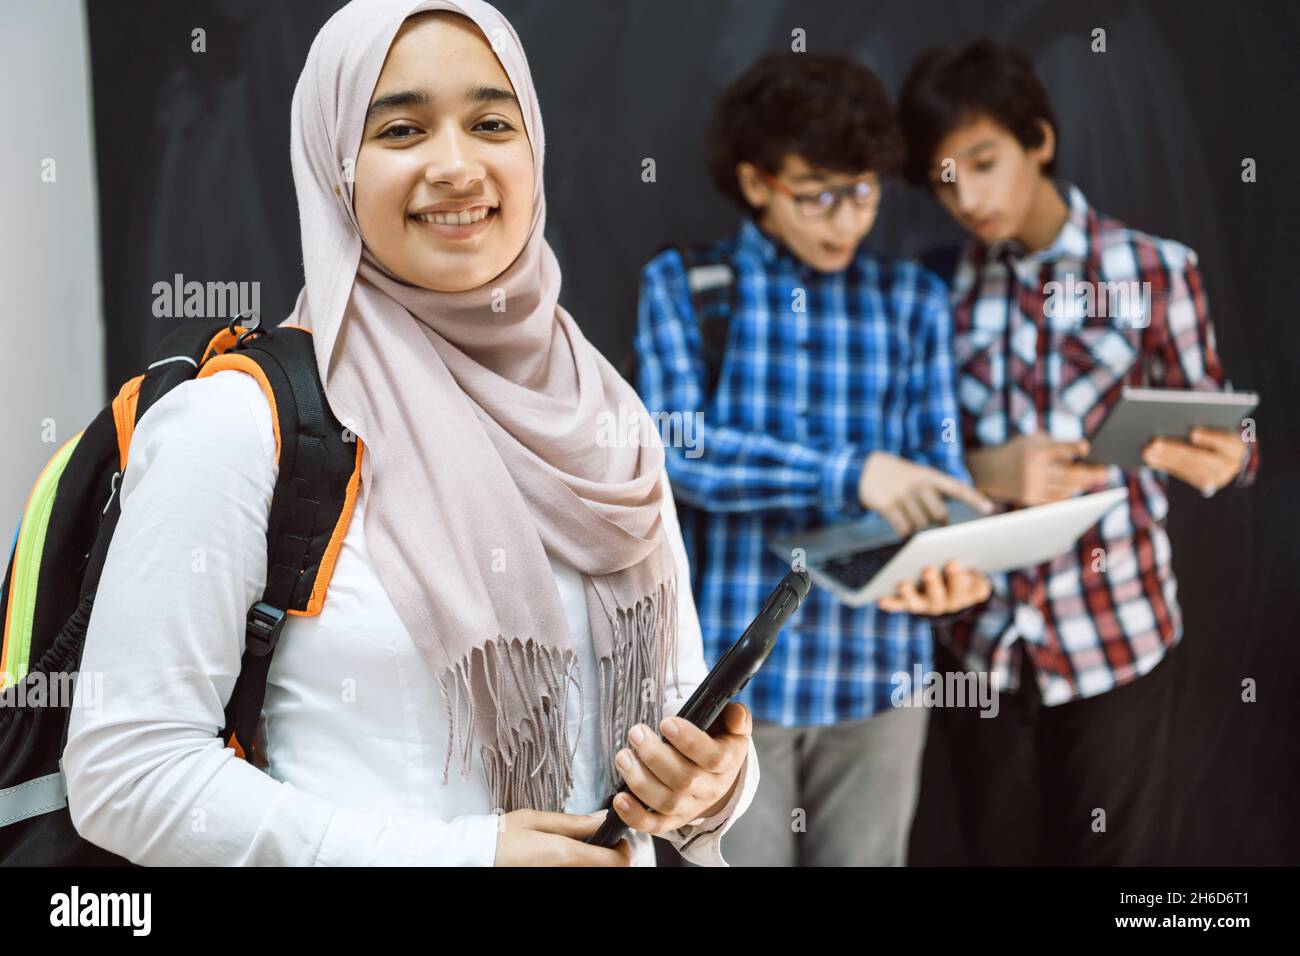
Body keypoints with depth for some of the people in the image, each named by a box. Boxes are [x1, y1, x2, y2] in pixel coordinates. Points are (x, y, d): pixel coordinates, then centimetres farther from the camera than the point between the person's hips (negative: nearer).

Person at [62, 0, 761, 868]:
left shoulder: (603, 417, -2)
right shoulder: (239, 426, -16)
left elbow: (680, 693, 7)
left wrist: (711, 781, -15)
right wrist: (458, 854, -23)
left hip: (618, 852, 5)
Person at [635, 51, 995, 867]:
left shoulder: (912, 300, 6)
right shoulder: (682, 286, 0)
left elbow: (940, 464, 1)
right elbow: (681, 449, -13)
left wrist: (948, 558, -22)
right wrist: (849, 474, -26)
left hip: (878, 669, 2)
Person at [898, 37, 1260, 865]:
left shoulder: (1155, 269, -5)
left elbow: (1216, 440, 0)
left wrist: (1219, 459, -23)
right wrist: (985, 472, -20)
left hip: (1117, 636, -2)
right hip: (980, 638, 3)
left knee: (1120, 852, 7)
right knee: (998, 849, 15)